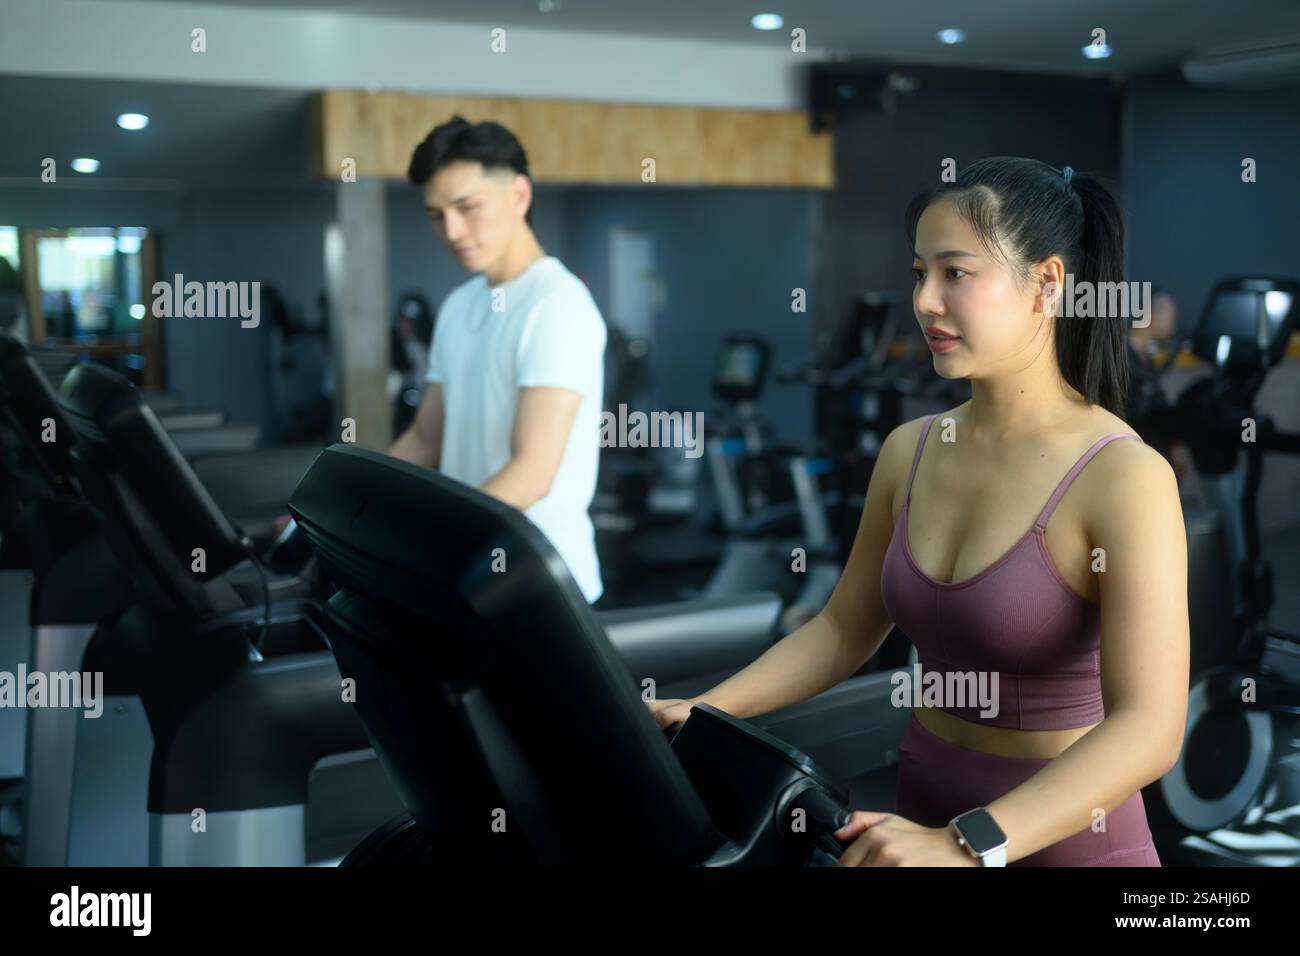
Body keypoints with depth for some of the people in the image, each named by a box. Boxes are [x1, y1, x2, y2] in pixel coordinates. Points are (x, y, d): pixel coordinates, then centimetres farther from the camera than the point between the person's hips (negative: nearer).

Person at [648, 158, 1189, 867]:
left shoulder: (1123, 476, -20)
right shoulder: (909, 451, -2)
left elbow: (1147, 729, -27)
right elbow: (845, 629, 9)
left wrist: (967, 845, -37)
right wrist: (704, 711, -3)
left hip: (1061, 836, -5)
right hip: (922, 806, 6)